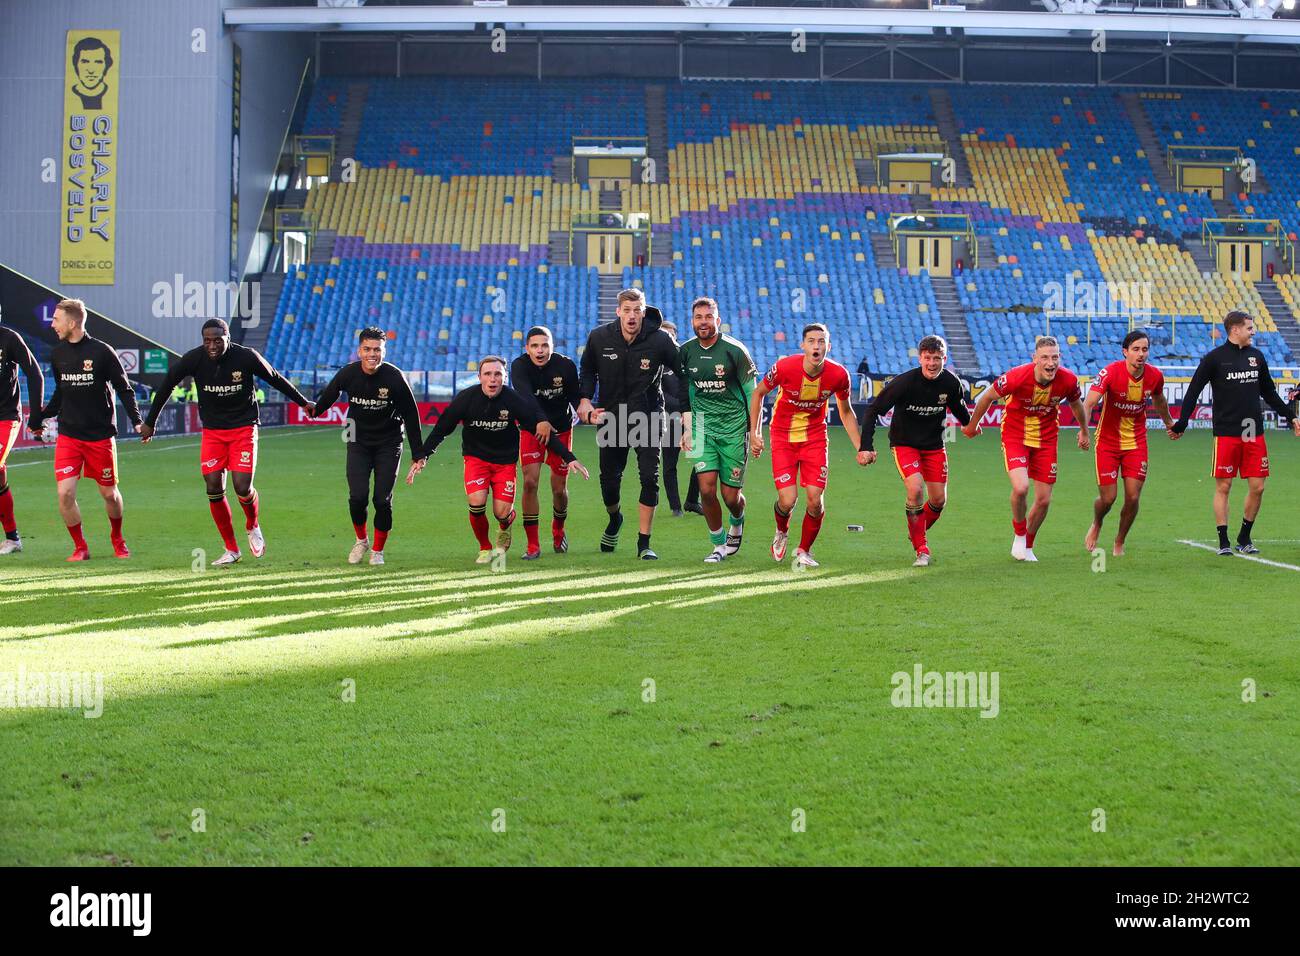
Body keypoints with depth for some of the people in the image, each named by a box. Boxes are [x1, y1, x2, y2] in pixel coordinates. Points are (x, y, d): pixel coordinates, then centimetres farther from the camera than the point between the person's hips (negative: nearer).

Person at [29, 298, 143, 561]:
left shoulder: (101, 351, -9)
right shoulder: (57, 354, 5)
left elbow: (124, 389, -3)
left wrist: (137, 421, -14)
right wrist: (38, 418, 14)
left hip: (100, 435, -3)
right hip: (68, 435, 3)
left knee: (109, 493, 8)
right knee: (65, 493, -11)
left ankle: (117, 539, 35)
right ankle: (80, 547, 7)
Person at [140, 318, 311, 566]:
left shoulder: (247, 357, -16)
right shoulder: (194, 359, -13)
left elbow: (275, 379, 1)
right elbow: (167, 385, 1)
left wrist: (302, 402, 13)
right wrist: (150, 422, 7)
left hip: (243, 428, -2)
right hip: (212, 431, 2)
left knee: (242, 487, -13)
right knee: (214, 488, -5)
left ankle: (253, 527, 21)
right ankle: (231, 550, 9)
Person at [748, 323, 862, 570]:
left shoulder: (838, 374, -13)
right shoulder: (785, 367, -20)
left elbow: (845, 412, 5)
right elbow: (758, 393, -2)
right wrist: (755, 432, -5)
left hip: (815, 437, 2)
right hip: (783, 437, -2)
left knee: (815, 499, -8)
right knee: (787, 500, -11)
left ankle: (804, 551, 16)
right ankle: (781, 533, 25)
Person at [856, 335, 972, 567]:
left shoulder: (951, 383, -12)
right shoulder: (904, 382, -23)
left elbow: (960, 410, 13)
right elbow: (872, 410, -18)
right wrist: (865, 447, -23)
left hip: (934, 445, 4)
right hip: (904, 443, -4)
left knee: (939, 500, 1)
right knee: (915, 489, -24)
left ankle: (917, 533, 33)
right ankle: (921, 549, -11)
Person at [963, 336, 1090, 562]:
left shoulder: (1068, 380, -17)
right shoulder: (1017, 377, -27)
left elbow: (1076, 404, 8)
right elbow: (987, 396, -7)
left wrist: (1084, 431, 24)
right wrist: (972, 424, 7)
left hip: (1046, 439, 3)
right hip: (1015, 436, -3)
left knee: (1044, 500, 3)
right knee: (1020, 487, -24)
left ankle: (1027, 546, 29)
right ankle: (1019, 534, 5)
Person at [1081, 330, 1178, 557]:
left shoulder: (1155, 375, -8)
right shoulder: (1110, 373, -21)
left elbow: (1159, 401, 15)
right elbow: (1088, 404, -28)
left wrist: (1169, 425, 29)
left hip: (1137, 443, 3)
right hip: (1108, 441, -3)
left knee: (1133, 498, -4)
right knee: (1108, 498, -2)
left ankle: (1119, 542, 20)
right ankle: (1096, 525, 34)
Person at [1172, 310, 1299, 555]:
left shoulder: (1257, 356, 11)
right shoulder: (1214, 358, -3)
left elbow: (1269, 393, 22)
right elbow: (1193, 391, -3)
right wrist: (1181, 422, -11)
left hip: (1254, 433, 5)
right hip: (1226, 433, -5)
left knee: (1257, 487, 3)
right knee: (1223, 486, -1)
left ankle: (1244, 538, 18)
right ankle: (1223, 542, 6)